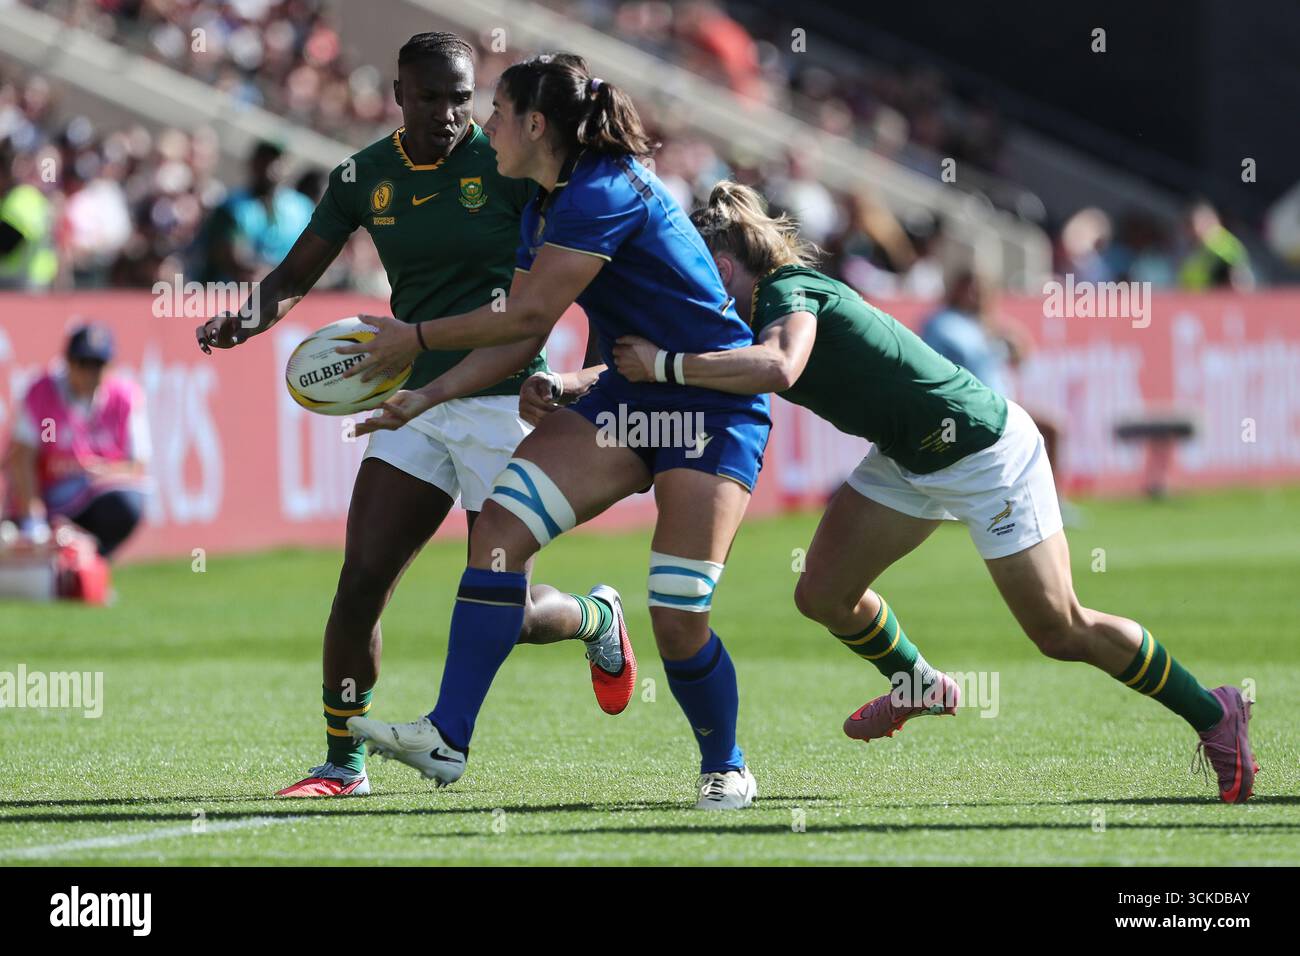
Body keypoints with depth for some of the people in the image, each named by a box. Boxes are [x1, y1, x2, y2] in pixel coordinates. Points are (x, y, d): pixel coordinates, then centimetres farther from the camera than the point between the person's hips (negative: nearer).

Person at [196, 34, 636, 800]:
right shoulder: (364, 178, 4)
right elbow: (296, 276, 11)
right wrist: (256, 319, -10)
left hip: (501, 399, -4)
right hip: (412, 405, 4)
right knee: (360, 583, -7)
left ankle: (596, 619, 31)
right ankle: (344, 764, 6)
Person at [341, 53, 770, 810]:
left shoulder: (605, 193, -20)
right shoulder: (544, 208, 10)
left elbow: (532, 314, -22)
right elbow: (520, 339, 13)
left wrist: (416, 339, -14)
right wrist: (430, 397, 6)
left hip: (713, 410, -9)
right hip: (625, 399, 9)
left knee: (679, 618, -13)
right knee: (500, 524, -11)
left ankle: (726, 768, 13)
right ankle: (447, 739, -15)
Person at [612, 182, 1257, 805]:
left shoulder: (786, 290, -24)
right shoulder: (756, 310, 3)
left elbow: (778, 368, -46)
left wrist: (665, 364, -41)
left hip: (984, 452, -9)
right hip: (909, 461, 9)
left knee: (1061, 630, -4)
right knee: (823, 594, 2)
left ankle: (1213, 715, 11)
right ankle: (919, 688, 31)